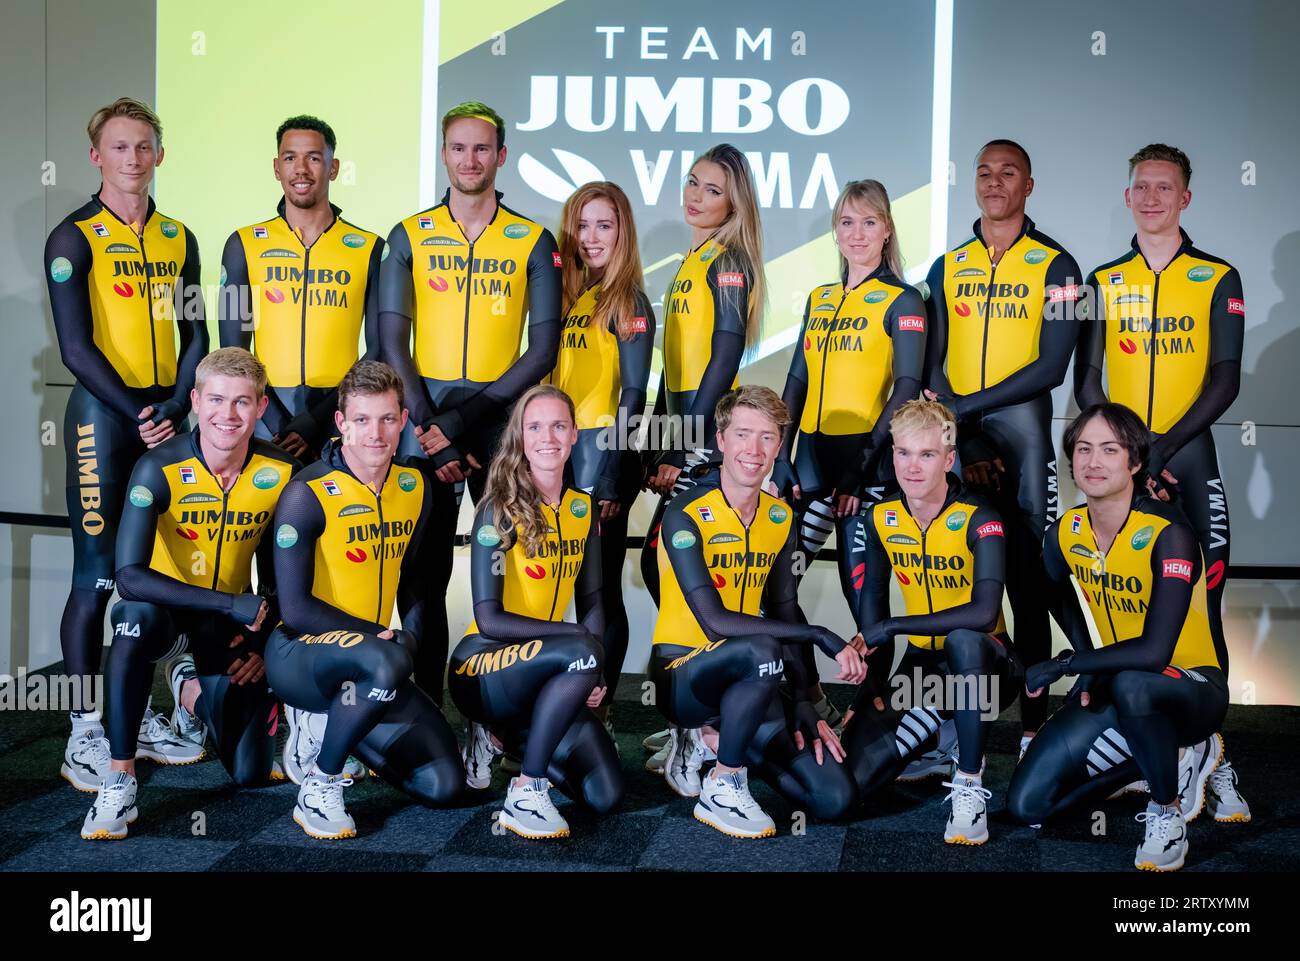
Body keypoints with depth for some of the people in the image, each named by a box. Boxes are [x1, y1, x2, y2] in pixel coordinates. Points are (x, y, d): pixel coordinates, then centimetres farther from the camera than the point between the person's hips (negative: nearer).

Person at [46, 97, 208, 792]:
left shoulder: (179, 239, 13)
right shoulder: (75, 237, -2)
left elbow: (194, 337, 11)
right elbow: (76, 347, -9)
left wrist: (174, 410, -4)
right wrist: (136, 415, -13)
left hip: (169, 416, 5)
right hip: (104, 413, -5)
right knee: (98, 575, -5)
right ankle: (85, 733, 0)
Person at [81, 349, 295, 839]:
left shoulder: (281, 473, -14)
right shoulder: (159, 469, -23)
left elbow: (278, 575, 1)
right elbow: (129, 577, -33)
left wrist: (264, 643, -7)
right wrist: (231, 604, -37)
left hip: (235, 621, 3)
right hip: (167, 608, -2)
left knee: (250, 773, -5)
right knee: (136, 616, -40)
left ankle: (192, 691, 28)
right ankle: (120, 780, -26)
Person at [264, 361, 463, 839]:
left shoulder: (415, 487, 3)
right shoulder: (307, 495, -15)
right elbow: (295, 609, -17)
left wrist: (412, 643, 4)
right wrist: (383, 636, -17)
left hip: (375, 660, 6)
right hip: (300, 653, -6)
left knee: (445, 784, -3)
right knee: (386, 663, -40)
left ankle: (341, 731, 20)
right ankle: (318, 784, -17)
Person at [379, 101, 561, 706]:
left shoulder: (534, 243, 5)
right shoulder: (410, 237, 8)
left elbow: (544, 348, -1)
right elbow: (392, 345, 3)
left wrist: (463, 418, -10)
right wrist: (431, 433, -8)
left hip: (503, 417, 0)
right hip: (425, 414, 1)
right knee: (422, 567, 1)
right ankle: (423, 698, 10)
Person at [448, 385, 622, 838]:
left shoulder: (584, 508, 5)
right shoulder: (500, 509, -12)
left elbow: (591, 602, 10)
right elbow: (489, 619, -17)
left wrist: (594, 674, -7)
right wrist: (582, 639, -21)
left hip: (547, 669, 6)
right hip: (483, 667, -6)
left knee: (605, 795, -8)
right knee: (581, 650, -36)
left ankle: (513, 735, 19)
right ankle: (525, 793, -22)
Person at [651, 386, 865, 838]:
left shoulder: (780, 519, 5)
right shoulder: (686, 516, -16)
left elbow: (784, 613, 9)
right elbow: (715, 621, -25)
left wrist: (804, 705, -2)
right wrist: (823, 636, -25)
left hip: (747, 681, 6)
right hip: (681, 676, -6)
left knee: (834, 798, -8)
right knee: (761, 650, -39)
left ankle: (714, 738, 10)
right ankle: (721, 791, -18)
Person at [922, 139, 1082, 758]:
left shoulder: (1055, 266, 2)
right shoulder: (947, 267, 11)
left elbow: (1051, 368, -6)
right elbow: (933, 366, 5)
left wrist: (964, 406, -12)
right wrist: (965, 446, -8)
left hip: (1021, 433, -3)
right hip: (954, 444, 3)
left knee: (1025, 576, -1)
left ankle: (1033, 718, 5)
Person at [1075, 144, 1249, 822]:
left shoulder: (1218, 279, 4)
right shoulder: (1104, 282, 9)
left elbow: (1225, 380, -3)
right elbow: (1086, 382, 5)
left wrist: (1163, 447, -14)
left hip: (1188, 458, -2)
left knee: (1199, 609, -4)